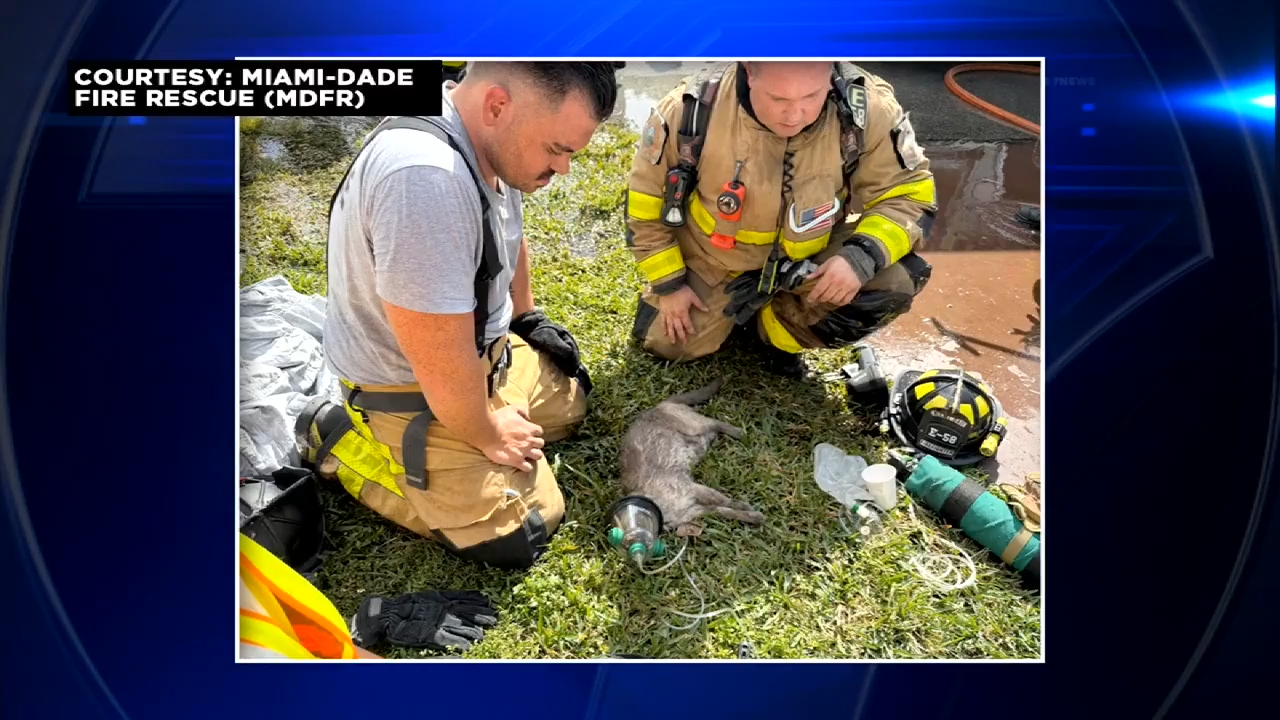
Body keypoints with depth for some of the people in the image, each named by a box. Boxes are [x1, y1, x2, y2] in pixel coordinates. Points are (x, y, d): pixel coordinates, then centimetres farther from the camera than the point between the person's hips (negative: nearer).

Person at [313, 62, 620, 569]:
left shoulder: (491, 136, -9)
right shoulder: (426, 177, -39)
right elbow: (443, 368, -32)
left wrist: (527, 317, 22)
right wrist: (488, 436, -15)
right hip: (415, 393, -9)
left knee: (570, 402, 22)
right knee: (518, 538, -6)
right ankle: (345, 448, 6)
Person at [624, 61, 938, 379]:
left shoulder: (868, 109, -29)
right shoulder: (693, 109, -29)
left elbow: (909, 194, -17)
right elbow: (646, 199, -14)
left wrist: (863, 256, -37)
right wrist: (668, 283, -9)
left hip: (810, 256, 0)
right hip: (713, 259, 0)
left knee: (895, 281, -23)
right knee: (668, 344, -1)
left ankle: (780, 332, 2)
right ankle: (745, 302, 28)